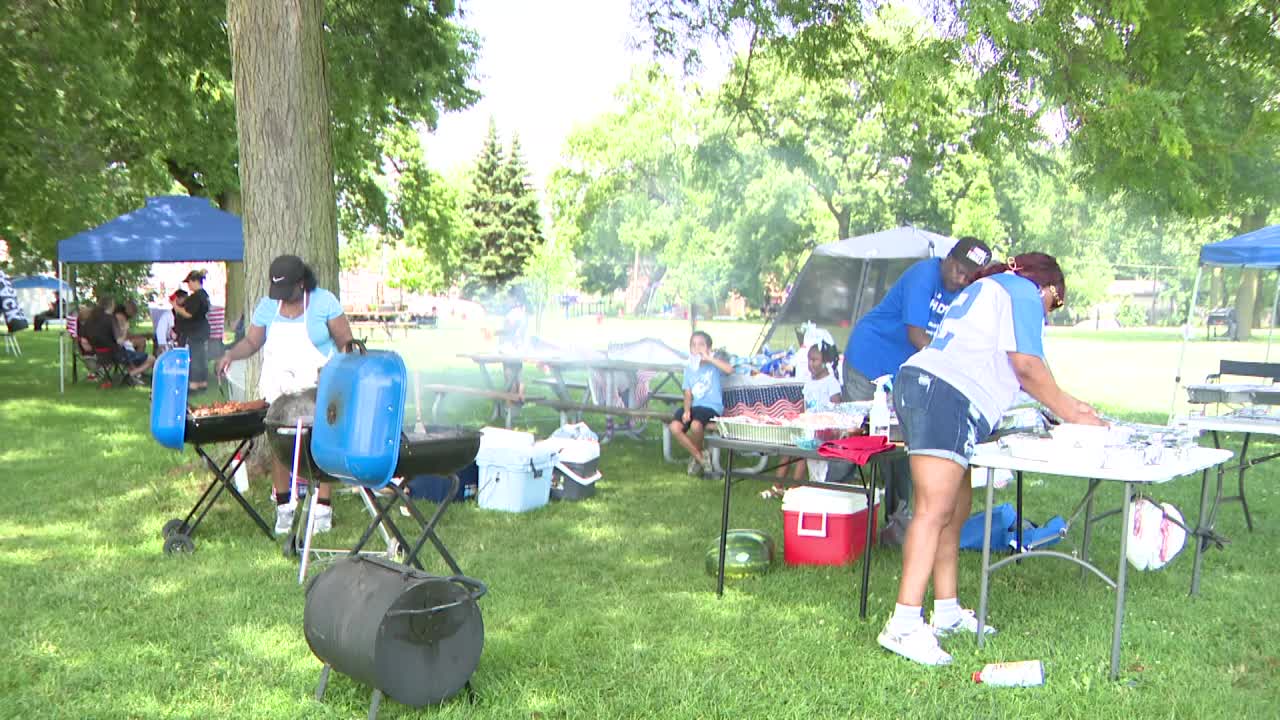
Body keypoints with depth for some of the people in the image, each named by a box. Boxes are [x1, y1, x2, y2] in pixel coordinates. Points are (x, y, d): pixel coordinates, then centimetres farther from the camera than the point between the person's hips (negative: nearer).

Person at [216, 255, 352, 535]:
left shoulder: (324, 301, -5)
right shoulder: (267, 306, 5)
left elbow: (346, 342, -4)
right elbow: (252, 342, 10)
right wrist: (231, 354, -9)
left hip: (318, 388, -3)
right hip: (278, 387, 3)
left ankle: (323, 508, 1)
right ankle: (283, 506, 13)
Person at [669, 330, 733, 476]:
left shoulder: (713, 366, 1)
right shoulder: (689, 370, 15)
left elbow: (730, 370, -22)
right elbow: (688, 395, 9)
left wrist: (709, 358, -19)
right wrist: (686, 410, -11)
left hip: (711, 407, -5)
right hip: (694, 406, 5)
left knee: (696, 425, -36)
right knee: (675, 428, -24)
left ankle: (696, 456, -3)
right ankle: (700, 456, -5)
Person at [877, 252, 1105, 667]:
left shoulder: (988, 288, 34)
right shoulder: (1023, 291, 5)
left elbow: (1002, 369, 33)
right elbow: (1027, 366, -4)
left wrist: (1067, 404, 34)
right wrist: (1070, 413, 9)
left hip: (920, 387, 11)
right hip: (946, 397, -11)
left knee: (956, 508, 13)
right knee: (934, 510, -17)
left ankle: (946, 613, 17)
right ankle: (904, 625, -22)